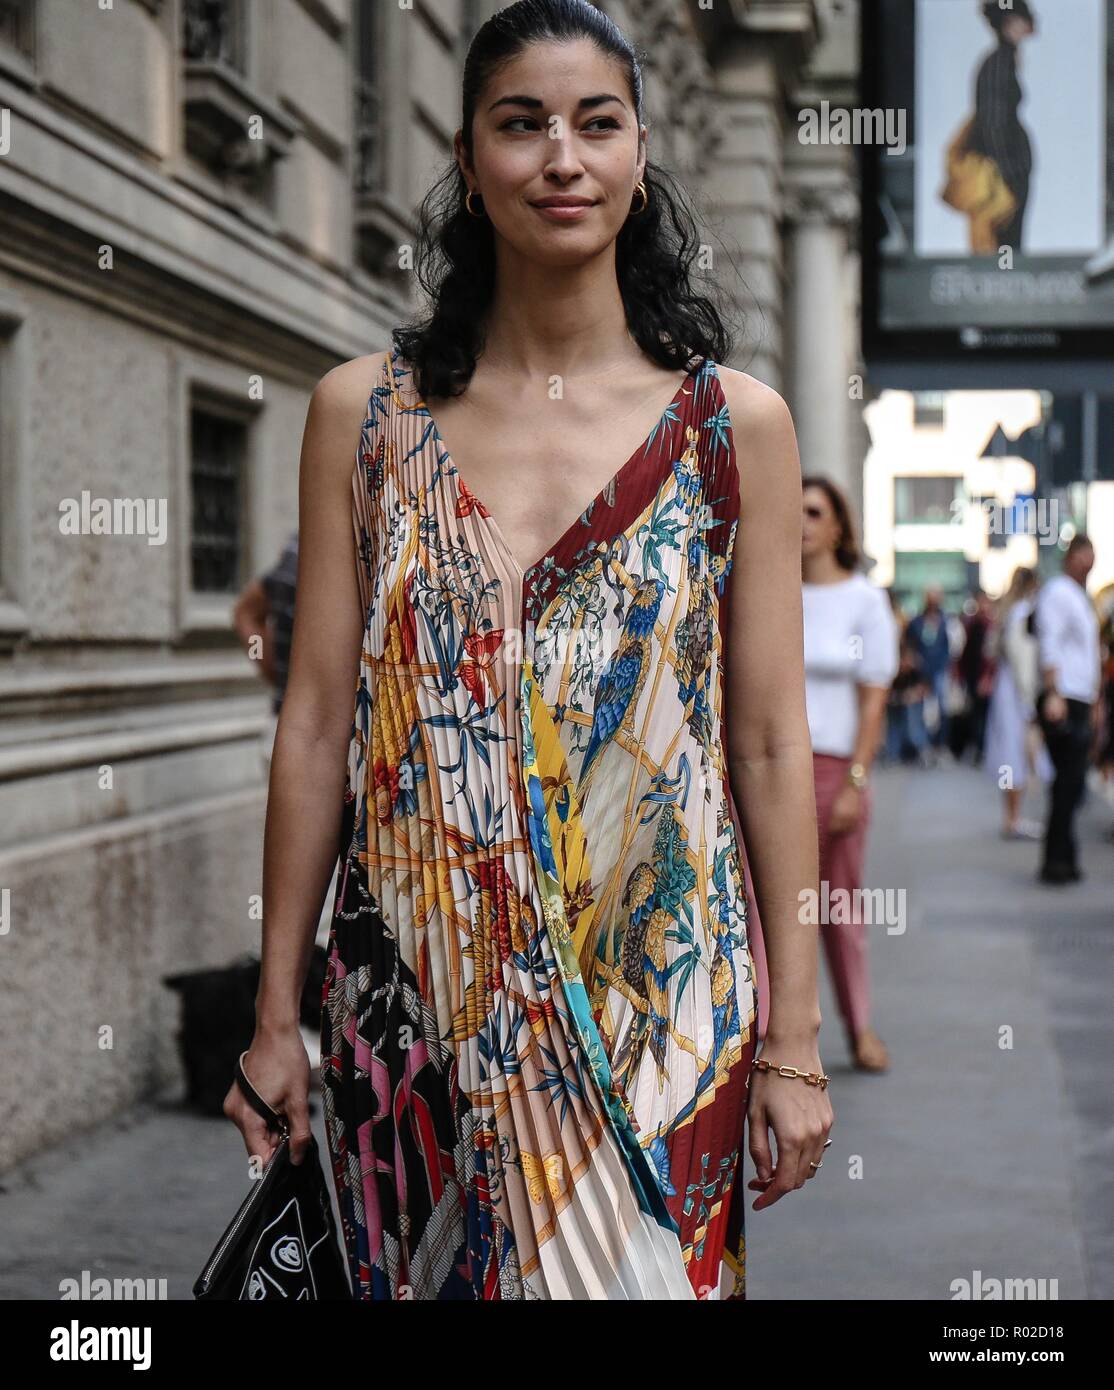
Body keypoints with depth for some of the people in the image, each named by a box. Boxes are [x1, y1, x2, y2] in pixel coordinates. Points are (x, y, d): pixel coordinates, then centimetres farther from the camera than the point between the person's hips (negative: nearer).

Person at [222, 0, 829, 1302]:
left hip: (664, 1001, 0)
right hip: (419, 1004, 1)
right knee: (424, 1276, 9)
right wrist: (275, 1013, 3)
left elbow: (769, 741, 0)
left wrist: (794, 1042, -2)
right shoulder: (363, 411, 2)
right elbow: (316, 721, 3)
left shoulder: (734, 423, 0)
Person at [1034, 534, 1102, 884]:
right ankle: (1057, 861, -8)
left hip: (1081, 701, 9)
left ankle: (1063, 860, 13)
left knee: (1071, 783, 9)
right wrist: (1054, 695, -25)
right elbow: (1050, 646, -16)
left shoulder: (1082, 598, 22)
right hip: (1062, 701, -9)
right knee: (1069, 783, -10)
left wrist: (1095, 705, 23)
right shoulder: (1057, 591, -6)